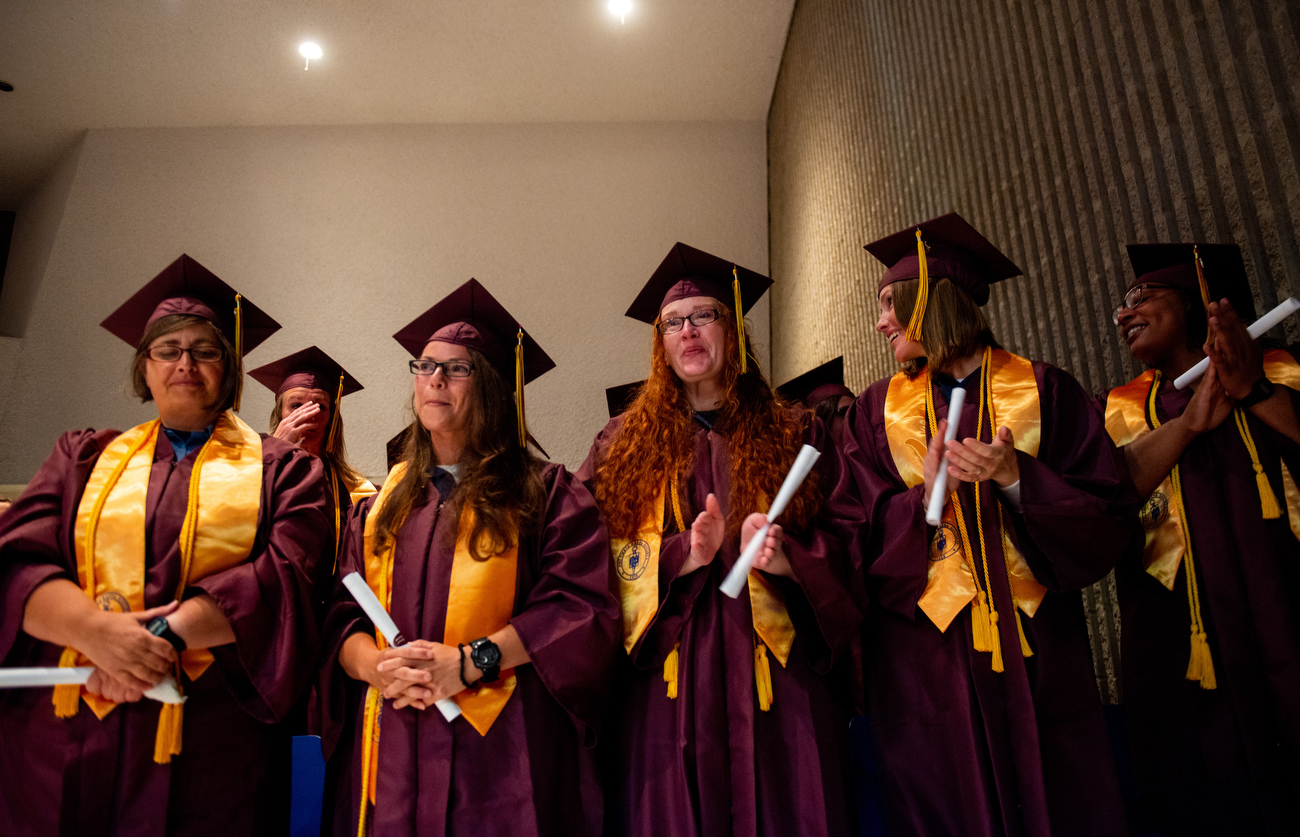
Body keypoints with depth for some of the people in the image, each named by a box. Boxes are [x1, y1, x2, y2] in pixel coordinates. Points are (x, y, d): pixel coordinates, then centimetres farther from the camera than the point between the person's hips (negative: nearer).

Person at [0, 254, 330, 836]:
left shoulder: (282, 470, 5)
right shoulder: (85, 456, 13)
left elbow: (285, 575, -9)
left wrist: (163, 635, -18)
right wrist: (95, 631, -18)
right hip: (63, 732, 2)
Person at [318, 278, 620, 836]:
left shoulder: (545, 493, 1)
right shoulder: (381, 506, 15)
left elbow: (584, 606, -9)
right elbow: (342, 617, 11)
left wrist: (471, 660, -16)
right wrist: (377, 665, -10)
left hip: (502, 747, -3)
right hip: (391, 746, 4)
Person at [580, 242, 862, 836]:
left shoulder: (795, 437, 10)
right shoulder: (623, 443, 10)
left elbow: (842, 544, 5)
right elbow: (594, 557, 2)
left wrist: (785, 558, -15)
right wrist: (686, 553, -14)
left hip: (777, 680, 0)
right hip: (664, 683, 0)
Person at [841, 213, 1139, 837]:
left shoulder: (1043, 392, 4)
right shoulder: (877, 410, 6)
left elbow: (1112, 511, -2)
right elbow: (863, 537, -1)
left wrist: (1015, 478, -16)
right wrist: (924, 495, -19)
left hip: (1037, 649, 0)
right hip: (924, 652, 1)